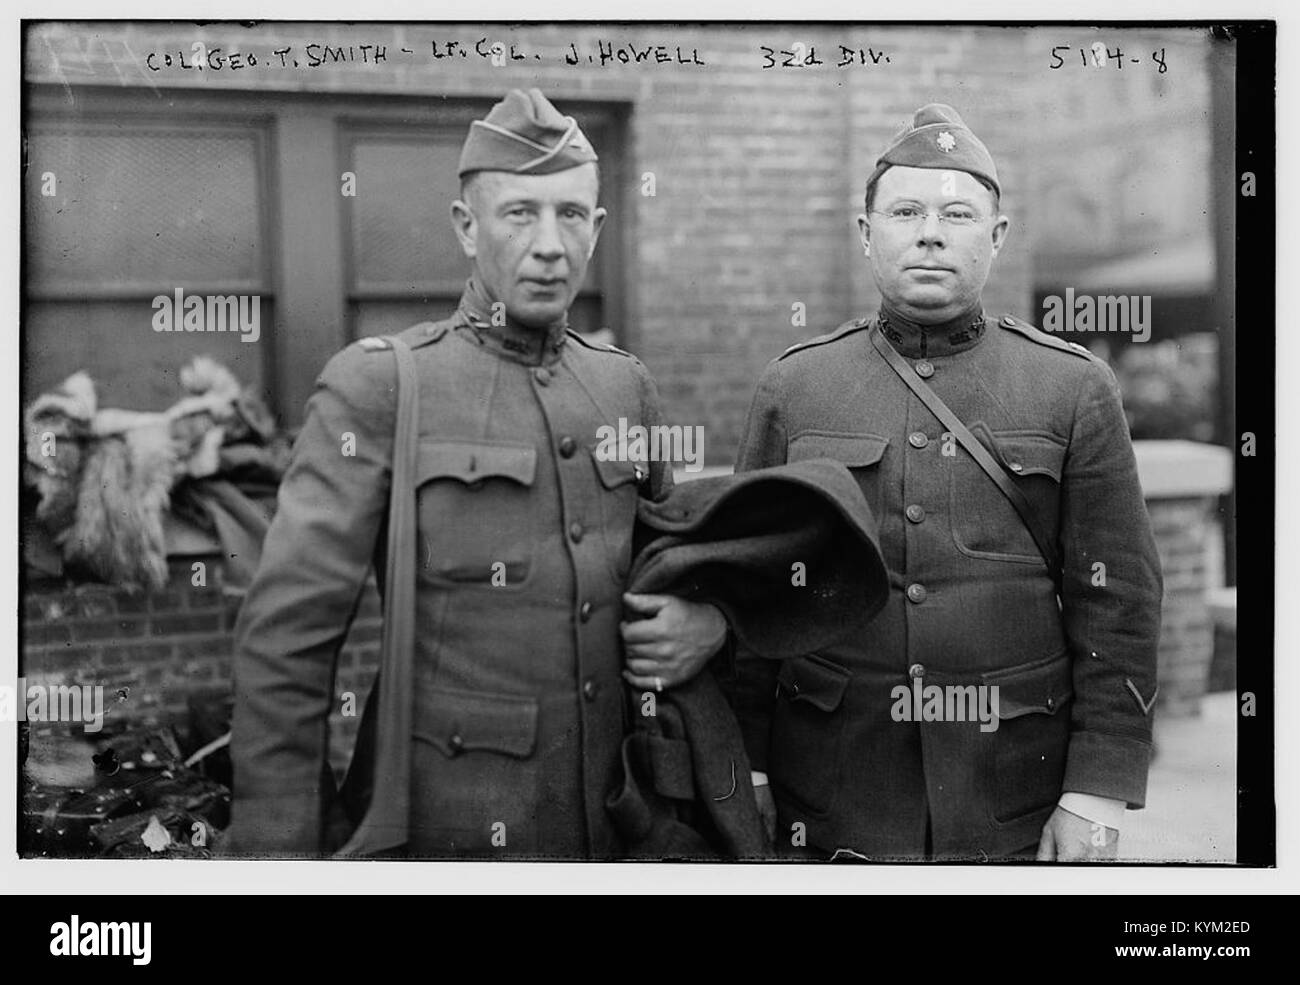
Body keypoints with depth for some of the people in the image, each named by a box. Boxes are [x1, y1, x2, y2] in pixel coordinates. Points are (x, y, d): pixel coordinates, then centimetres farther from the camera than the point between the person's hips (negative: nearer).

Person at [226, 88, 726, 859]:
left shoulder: (625, 385, 5)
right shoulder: (376, 386, -10)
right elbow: (286, 641, -12)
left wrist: (706, 620, -4)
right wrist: (278, 852, -14)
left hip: (612, 822, 5)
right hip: (445, 830, -5)